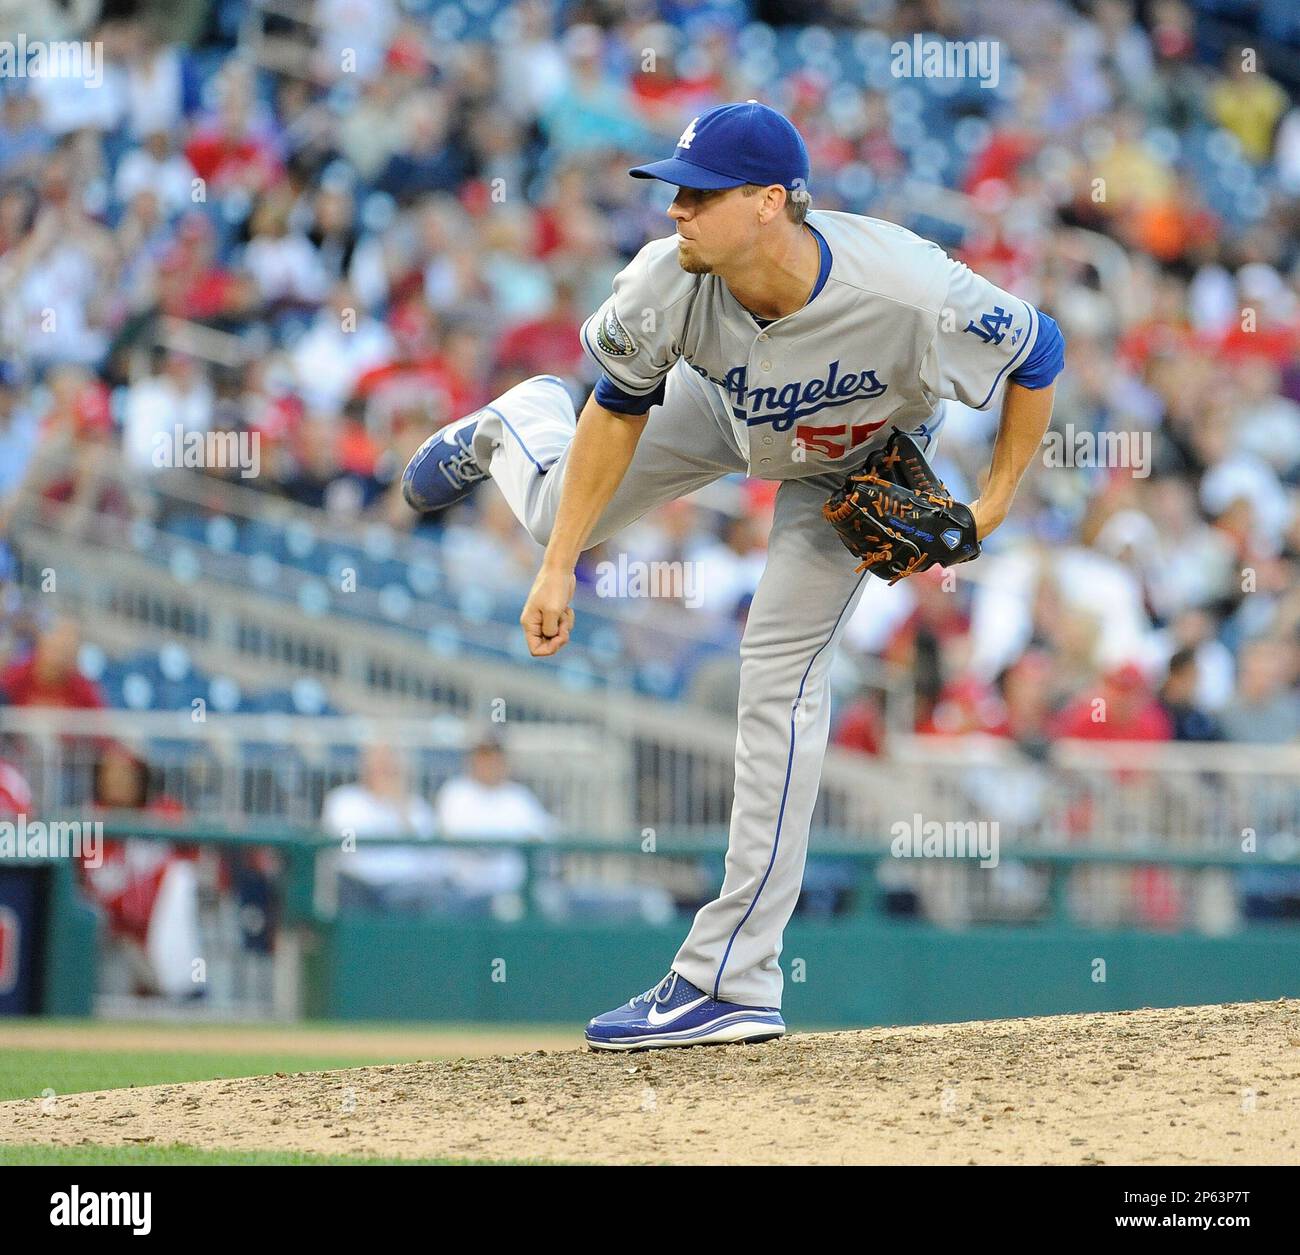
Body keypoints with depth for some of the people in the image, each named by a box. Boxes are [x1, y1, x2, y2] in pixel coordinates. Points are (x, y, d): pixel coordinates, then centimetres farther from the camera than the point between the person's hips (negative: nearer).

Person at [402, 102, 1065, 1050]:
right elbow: (621, 410, -17)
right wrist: (557, 571, -15)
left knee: (781, 671, -11)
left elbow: (1039, 351, -26)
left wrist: (998, 503, -22)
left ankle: (732, 980, -5)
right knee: (564, 513, 17)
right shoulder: (671, 284, -37)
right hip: (726, 406, 3)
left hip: (861, 462, -3)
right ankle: (518, 427, 58)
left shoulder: (912, 297, -46)